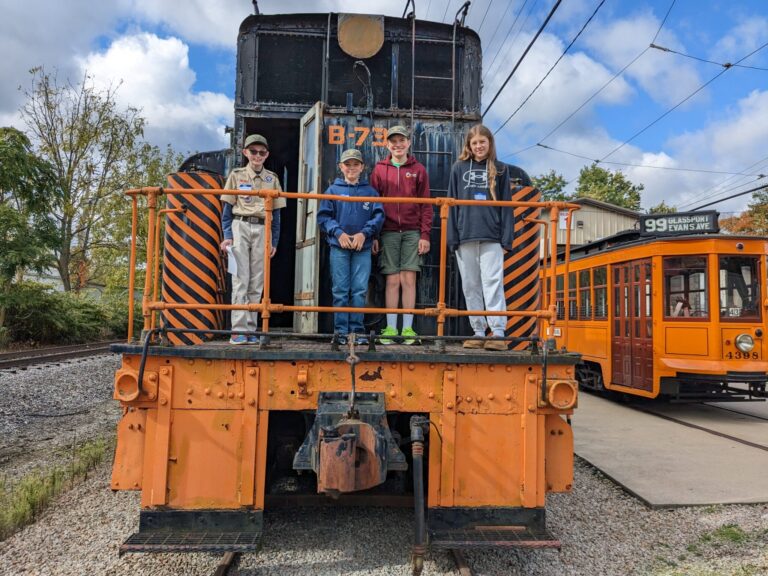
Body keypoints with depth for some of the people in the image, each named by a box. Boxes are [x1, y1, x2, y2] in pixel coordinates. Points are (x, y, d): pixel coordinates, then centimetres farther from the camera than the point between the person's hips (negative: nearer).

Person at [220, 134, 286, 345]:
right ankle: (239, 329, -7)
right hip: (240, 227, -2)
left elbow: (276, 212, 12)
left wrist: (275, 241, 6)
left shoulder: (272, 178, 13)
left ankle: (250, 329, 6)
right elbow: (227, 208, 5)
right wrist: (227, 236, -5)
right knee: (240, 280, -7)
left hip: (262, 230, 2)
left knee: (256, 282, 2)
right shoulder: (236, 175, 8)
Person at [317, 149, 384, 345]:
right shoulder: (333, 190, 8)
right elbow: (323, 216, 4)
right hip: (339, 247, 0)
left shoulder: (370, 191, 9)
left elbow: (378, 216, 2)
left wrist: (364, 233, -11)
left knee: (360, 290, 0)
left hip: (363, 248, 0)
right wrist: (338, 233, -10)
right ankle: (341, 330, 9)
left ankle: (357, 329, 9)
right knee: (340, 290, 2)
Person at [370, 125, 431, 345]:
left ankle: (408, 328, 5)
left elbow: (426, 205, 6)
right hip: (389, 232, 0)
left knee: (408, 279, -2)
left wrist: (425, 235, -2)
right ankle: (390, 328, 7)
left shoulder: (418, 169, 8)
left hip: (412, 232, 0)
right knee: (392, 280, 0)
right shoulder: (379, 169, 9)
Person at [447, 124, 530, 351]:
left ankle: (498, 333, -10)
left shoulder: (500, 169, 11)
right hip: (465, 237, 2)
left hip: (492, 237, -2)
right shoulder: (459, 168, 12)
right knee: (470, 287, 4)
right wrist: (452, 237, 0)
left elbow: (506, 206, 7)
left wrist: (507, 239, -2)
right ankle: (478, 332, 11)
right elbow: (452, 204, 8)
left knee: (493, 283, -9)